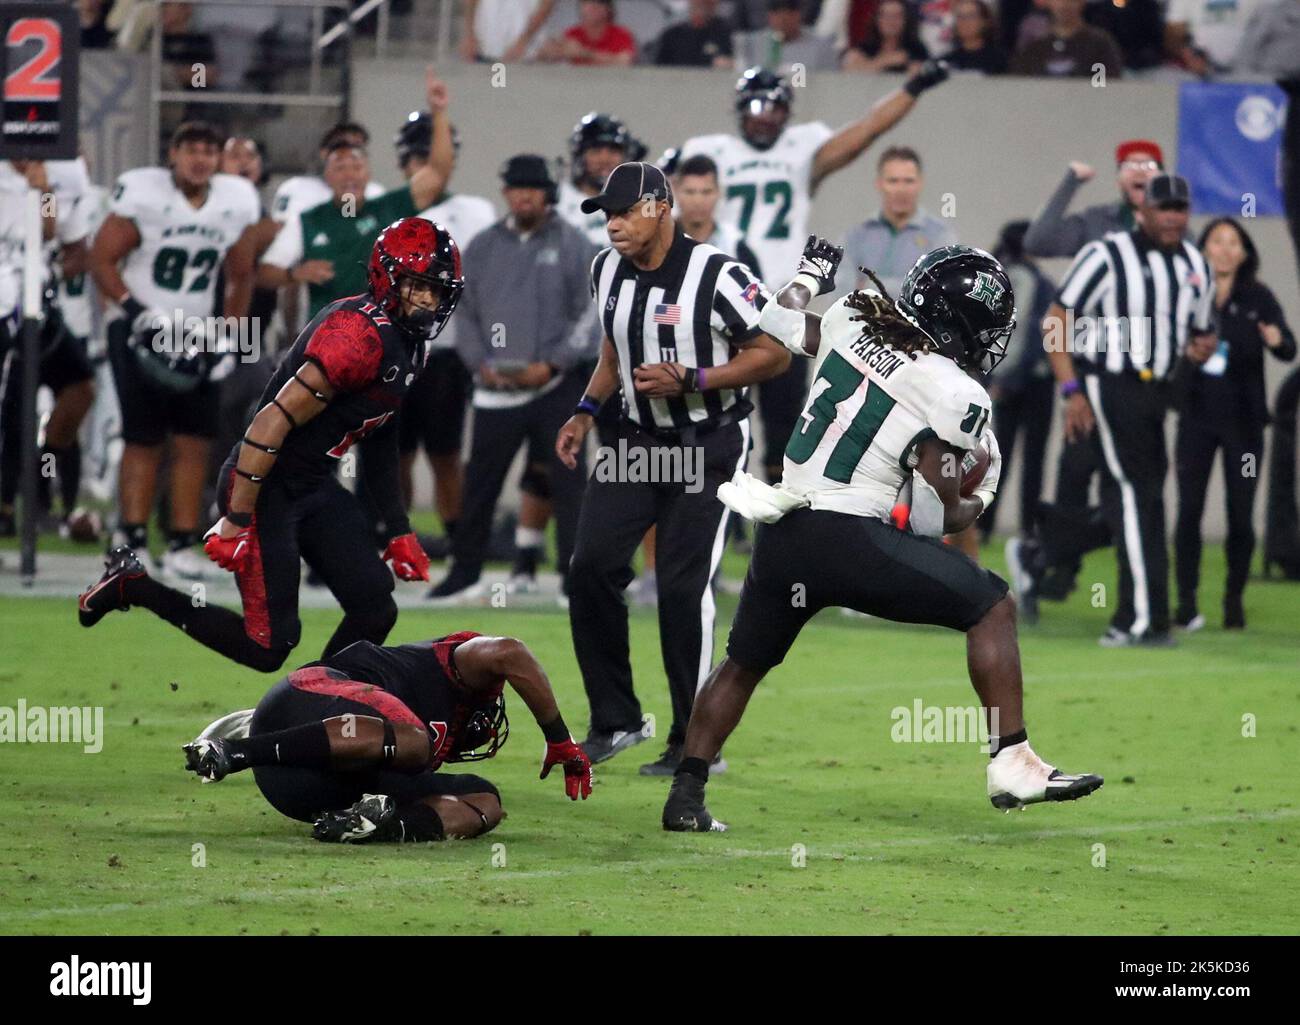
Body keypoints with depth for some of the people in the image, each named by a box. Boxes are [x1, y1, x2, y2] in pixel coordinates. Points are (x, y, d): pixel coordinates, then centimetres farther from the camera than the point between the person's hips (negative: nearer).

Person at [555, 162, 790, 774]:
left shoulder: (716, 277, -19)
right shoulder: (608, 271, 3)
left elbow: (775, 354, -14)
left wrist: (690, 381, -22)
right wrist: (585, 413, 9)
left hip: (709, 443, -6)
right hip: (638, 439, 6)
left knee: (683, 587, -11)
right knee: (592, 567, -3)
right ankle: (615, 722, 10)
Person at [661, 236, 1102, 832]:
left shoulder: (850, 321, 7)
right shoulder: (957, 396, -8)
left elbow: (782, 323, 28)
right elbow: (941, 510, -4)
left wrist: (810, 275, 48)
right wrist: (978, 502, 18)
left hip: (781, 535, 6)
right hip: (852, 538, -6)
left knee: (743, 664, 25)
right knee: (992, 607, 7)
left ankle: (685, 794, 24)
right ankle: (1011, 764, 2)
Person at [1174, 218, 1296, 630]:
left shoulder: (1258, 298, 0)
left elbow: (1289, 351, -10)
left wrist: (1277, 340, -33)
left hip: (1243, 421, 0)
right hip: (1196, 418, 0)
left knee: (1240, 515, 3)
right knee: (1189, 511, -3)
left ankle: (1234, 601, 13)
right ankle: (1186, 603, 1)